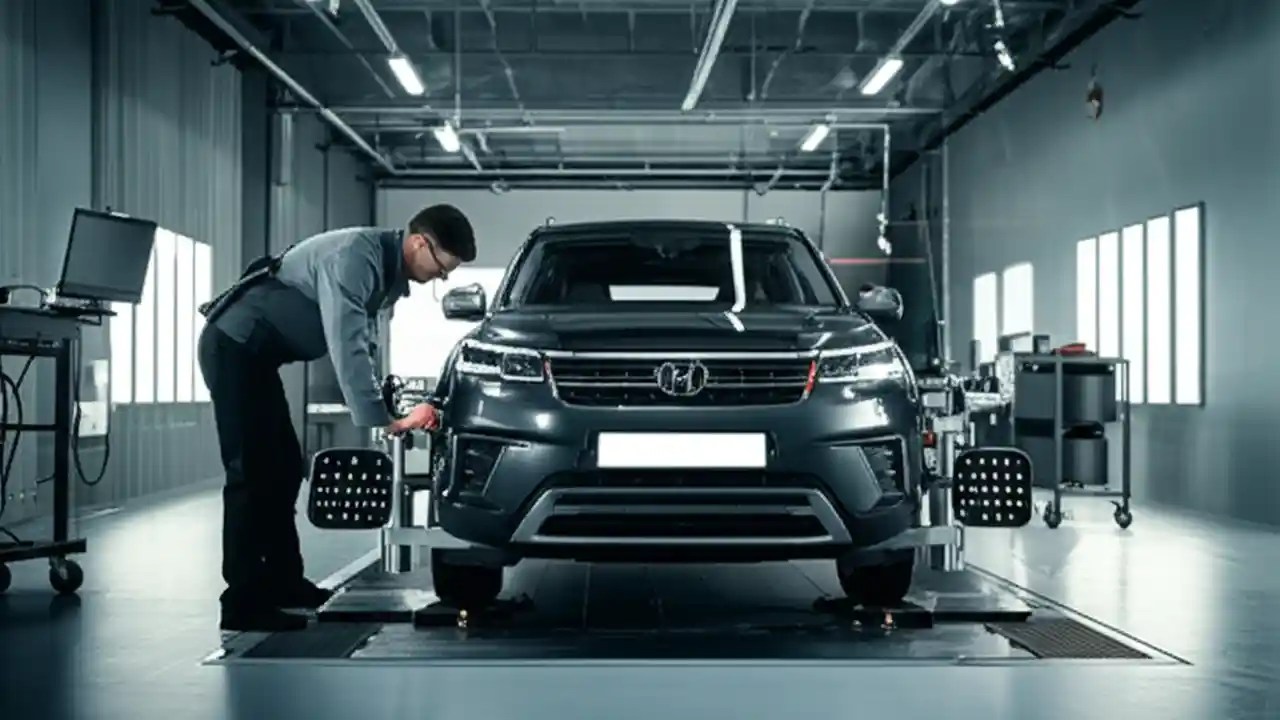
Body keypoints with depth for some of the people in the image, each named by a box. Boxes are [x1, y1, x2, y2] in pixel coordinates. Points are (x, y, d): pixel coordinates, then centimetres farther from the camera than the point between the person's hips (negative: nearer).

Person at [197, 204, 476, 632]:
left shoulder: (389, 270, 9)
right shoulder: (356, 258, -22)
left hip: (255, 353, 10)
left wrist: (385, 407, -1)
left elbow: (364, 342, 13)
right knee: (253, 473, -12)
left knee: (283, 468, 13)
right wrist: (380, 419, -28)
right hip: (234, 344, -10)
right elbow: (347, 347, -28)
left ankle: (282, 581, 23)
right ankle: (243, 603, -10)